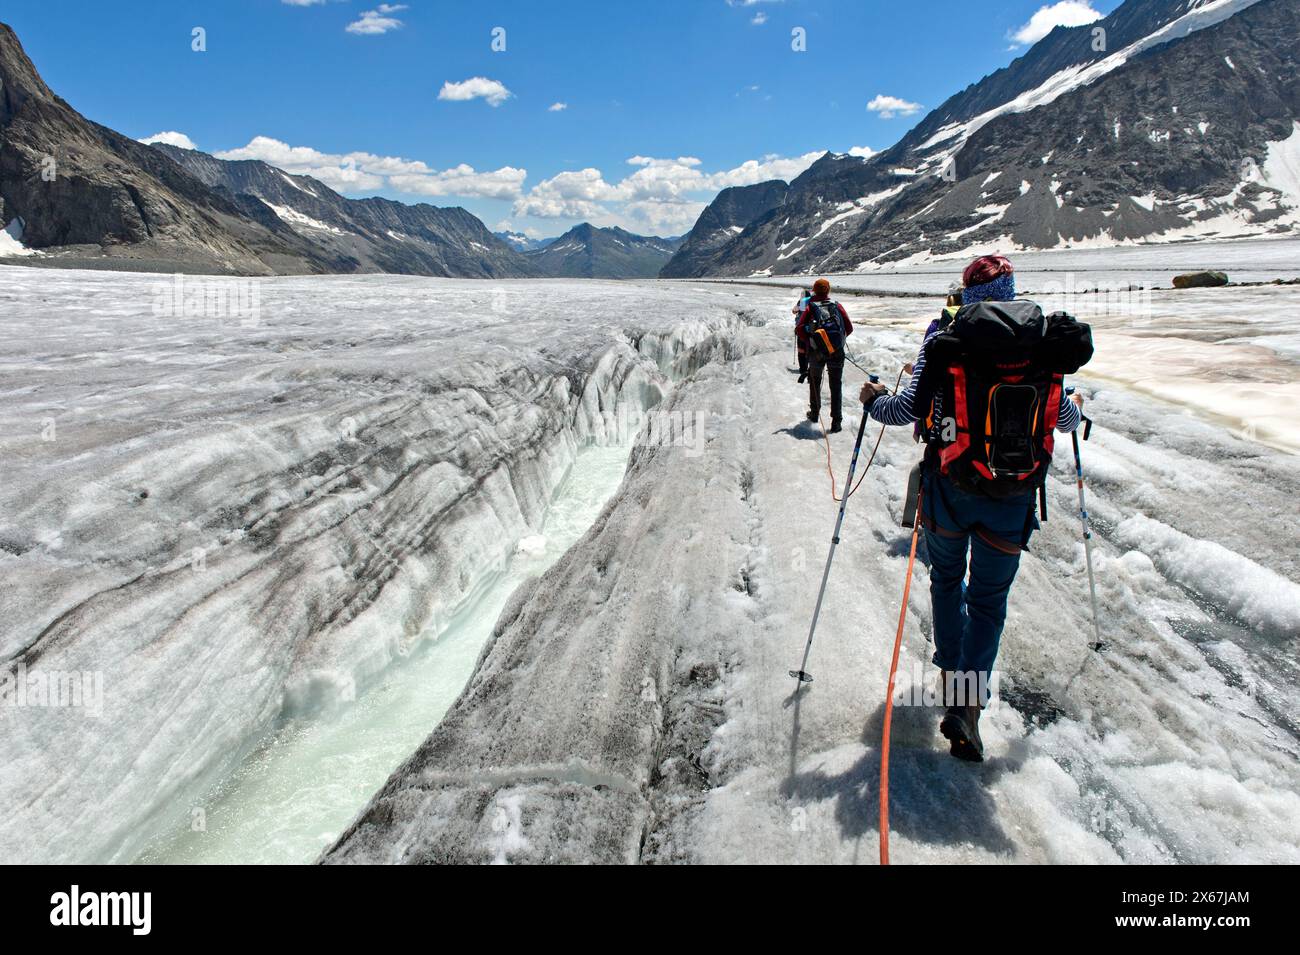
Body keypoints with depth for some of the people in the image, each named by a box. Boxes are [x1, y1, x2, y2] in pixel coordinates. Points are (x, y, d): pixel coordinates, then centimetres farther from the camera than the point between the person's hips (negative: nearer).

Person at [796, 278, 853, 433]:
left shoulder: (810, 307, 1)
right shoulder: (837, 306, 5)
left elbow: (799, 329, -10)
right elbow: (849, 328, 3)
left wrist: (809, 342, 3)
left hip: (816, 352, 0)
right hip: (837, 352, 0)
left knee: (815, 382, 22)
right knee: (836, 386, 5)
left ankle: (815, 413, 32)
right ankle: (836, 422, -1)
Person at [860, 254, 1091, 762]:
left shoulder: (946, 335, -3)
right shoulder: (1047, 339, 4)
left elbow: (910, 409, -7)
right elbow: (1065, 419, 12)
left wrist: (874, 400, 15)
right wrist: (1076, 407, 36)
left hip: (949, 488, -1)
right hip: (1014, 496, 1)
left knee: (947, 578, 23)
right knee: (989, 598, 11)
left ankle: (953, 673, 28)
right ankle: (968, 705, 1)